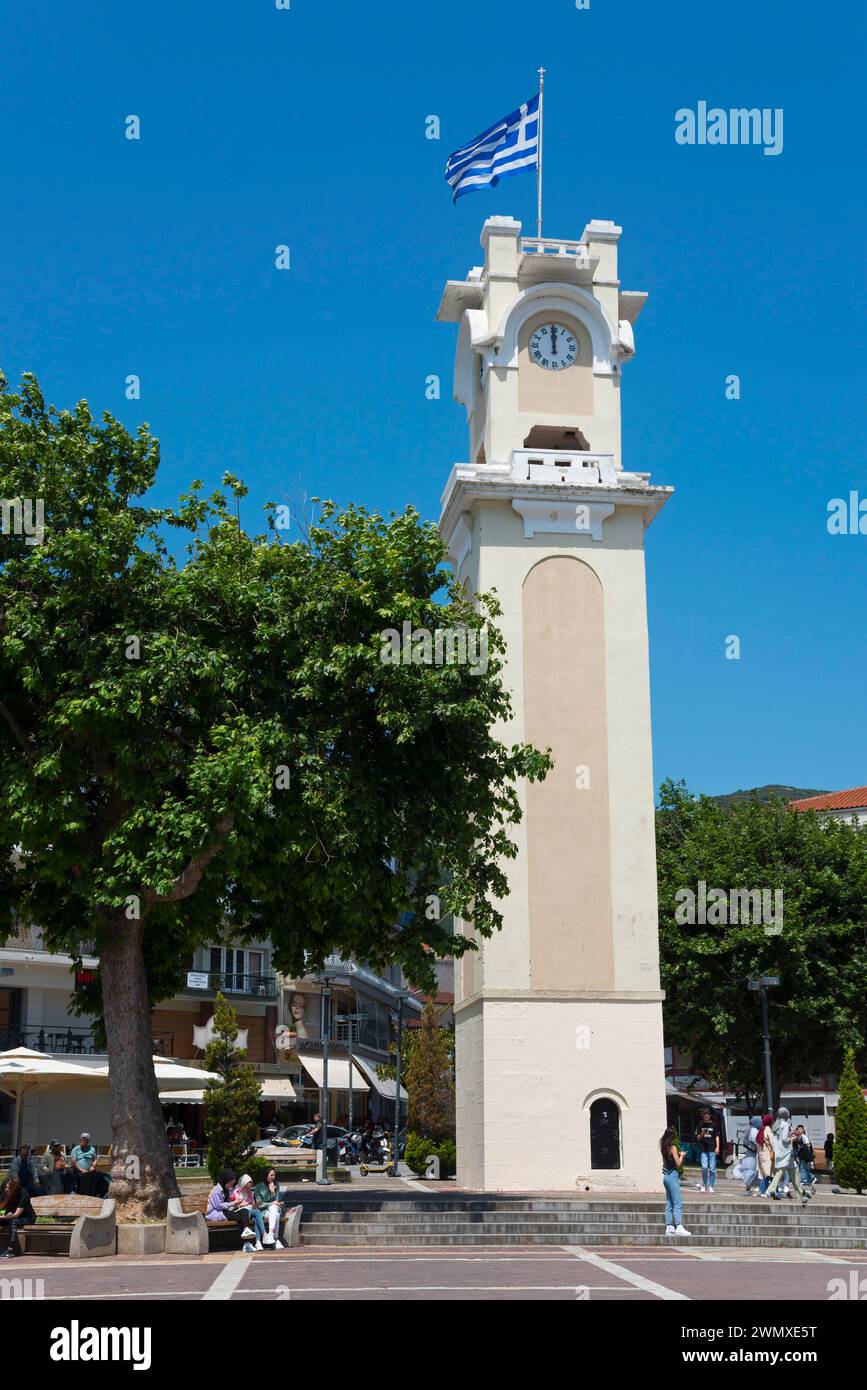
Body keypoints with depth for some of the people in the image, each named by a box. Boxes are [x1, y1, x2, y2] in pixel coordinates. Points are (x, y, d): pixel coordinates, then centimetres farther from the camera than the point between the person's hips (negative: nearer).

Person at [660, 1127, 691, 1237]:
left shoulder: (664, 1147, 11)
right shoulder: (673, 1147, -13)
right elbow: (678, 1164, -14)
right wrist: (681, 1155, 2)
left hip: (666, 1176, 9)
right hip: (673, 1176, -9)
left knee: (669, 1203, 10)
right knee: (678, 1203, -10)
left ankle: (669, 1227, 10)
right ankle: (679, 1227, -16)